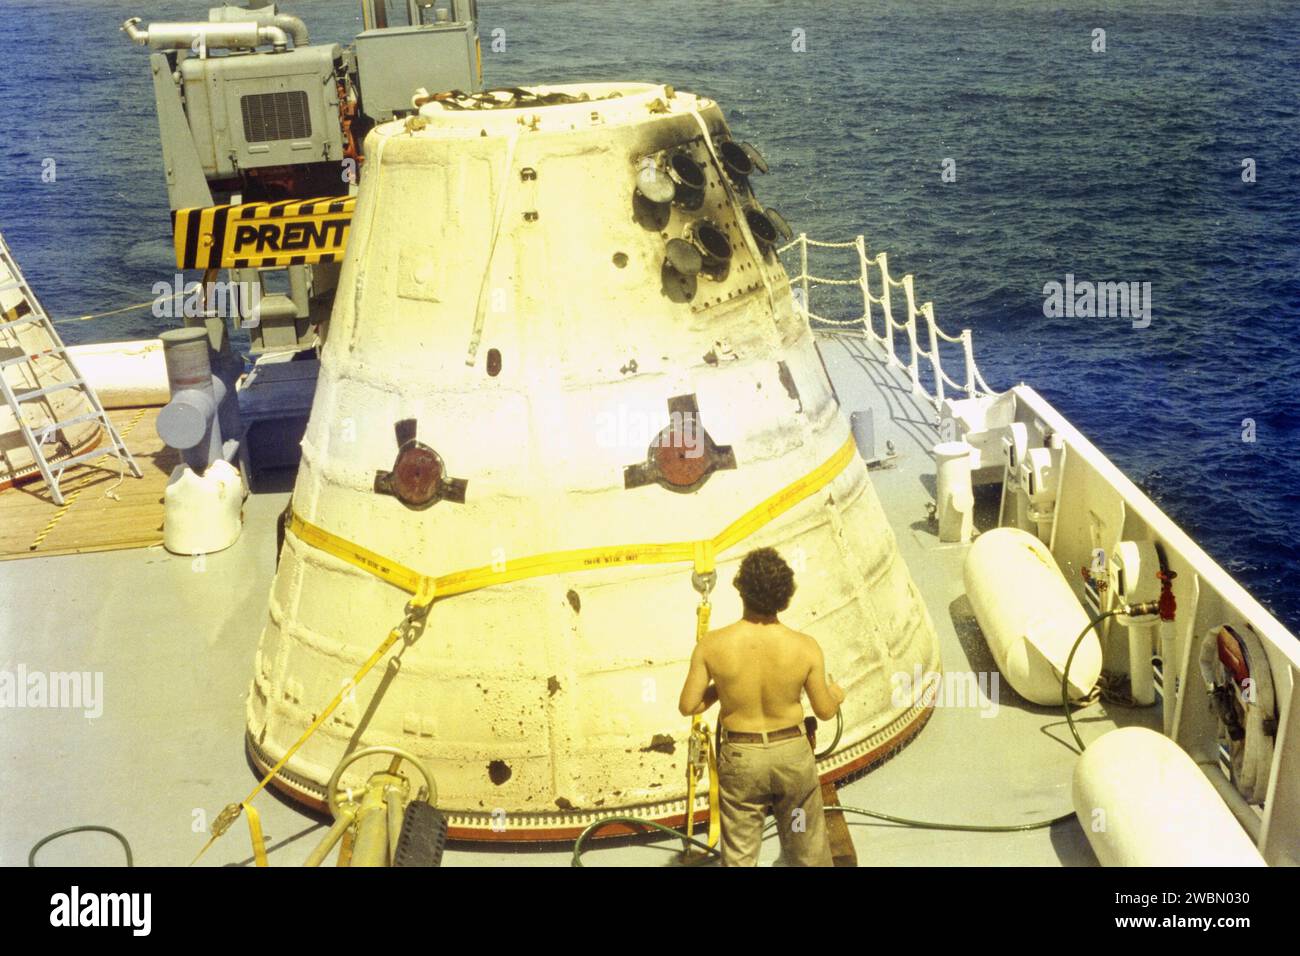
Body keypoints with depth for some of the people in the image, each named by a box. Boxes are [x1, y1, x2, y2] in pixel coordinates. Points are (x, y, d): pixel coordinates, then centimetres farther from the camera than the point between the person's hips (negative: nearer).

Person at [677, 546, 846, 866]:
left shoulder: (712, 645, -19)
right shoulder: (805, 647, -18)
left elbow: (688, 706, -9)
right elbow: (825, 711, -5)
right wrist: (837, 694, 18)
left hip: (740, 757, 0)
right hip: (792, 754, 0)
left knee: (739, 853, 16)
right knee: (808, 847, 23)